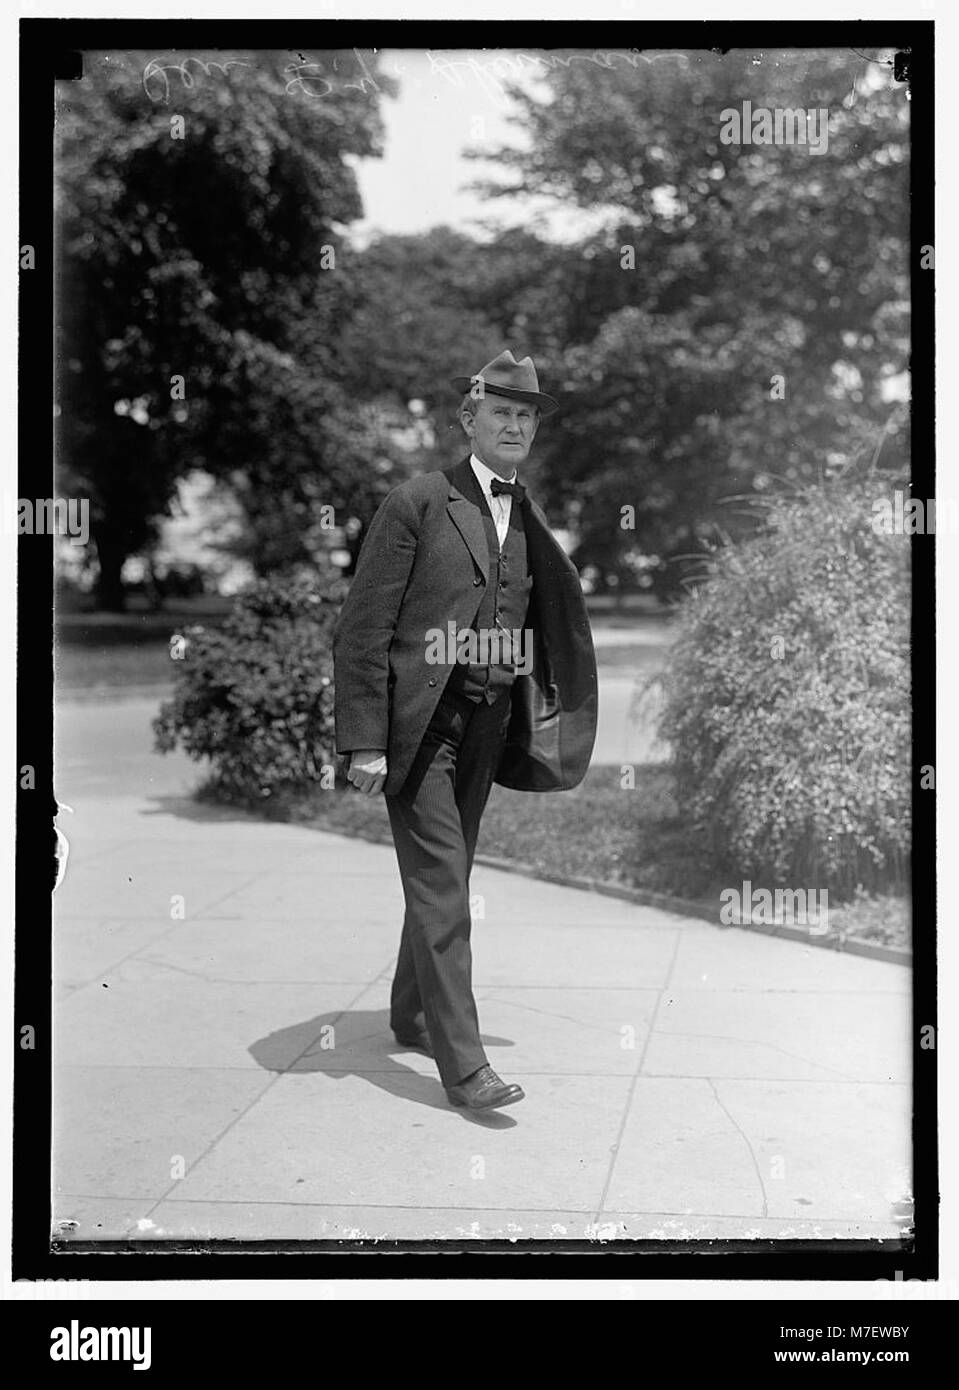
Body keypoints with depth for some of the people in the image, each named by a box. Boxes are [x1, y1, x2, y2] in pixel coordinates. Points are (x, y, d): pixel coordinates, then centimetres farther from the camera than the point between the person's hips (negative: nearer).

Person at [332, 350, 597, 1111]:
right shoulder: (417, 504, -7)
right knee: (440, 886, -6)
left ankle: (412, 1017, 33)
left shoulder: (532, 521, 10)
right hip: (420, 724, -6)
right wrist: (364, 741, -14)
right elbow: (362, 627, -9)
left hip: (489, 725, 6)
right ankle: (461, 1061, -2)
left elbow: (547, 627, 17)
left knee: (449, 877, 16)